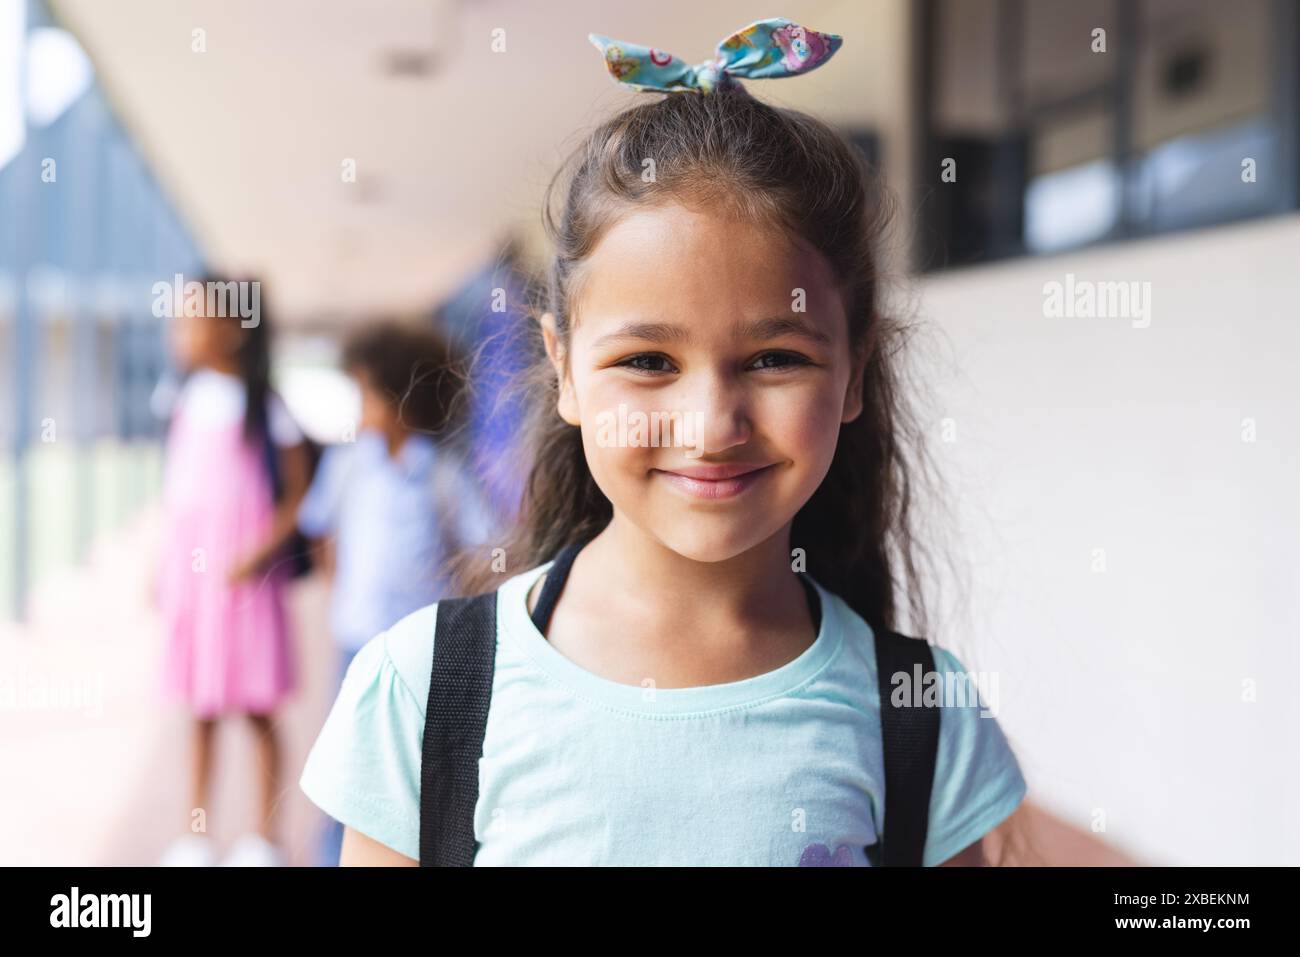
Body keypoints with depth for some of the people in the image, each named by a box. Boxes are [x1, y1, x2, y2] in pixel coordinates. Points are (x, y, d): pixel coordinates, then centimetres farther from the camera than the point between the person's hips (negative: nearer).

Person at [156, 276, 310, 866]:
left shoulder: (263, 406, -7)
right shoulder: (188, 398, 8)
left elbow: (298, 494, -8)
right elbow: (176, 491, 11)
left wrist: (261, 553, -19)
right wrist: (164, 569, 10)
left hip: (242, 573, -5)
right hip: (190, 567, 5)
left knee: (257, 708, 4)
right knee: (201, 711, 12)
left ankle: (263, 838, 16)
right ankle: (193, 837, 22)